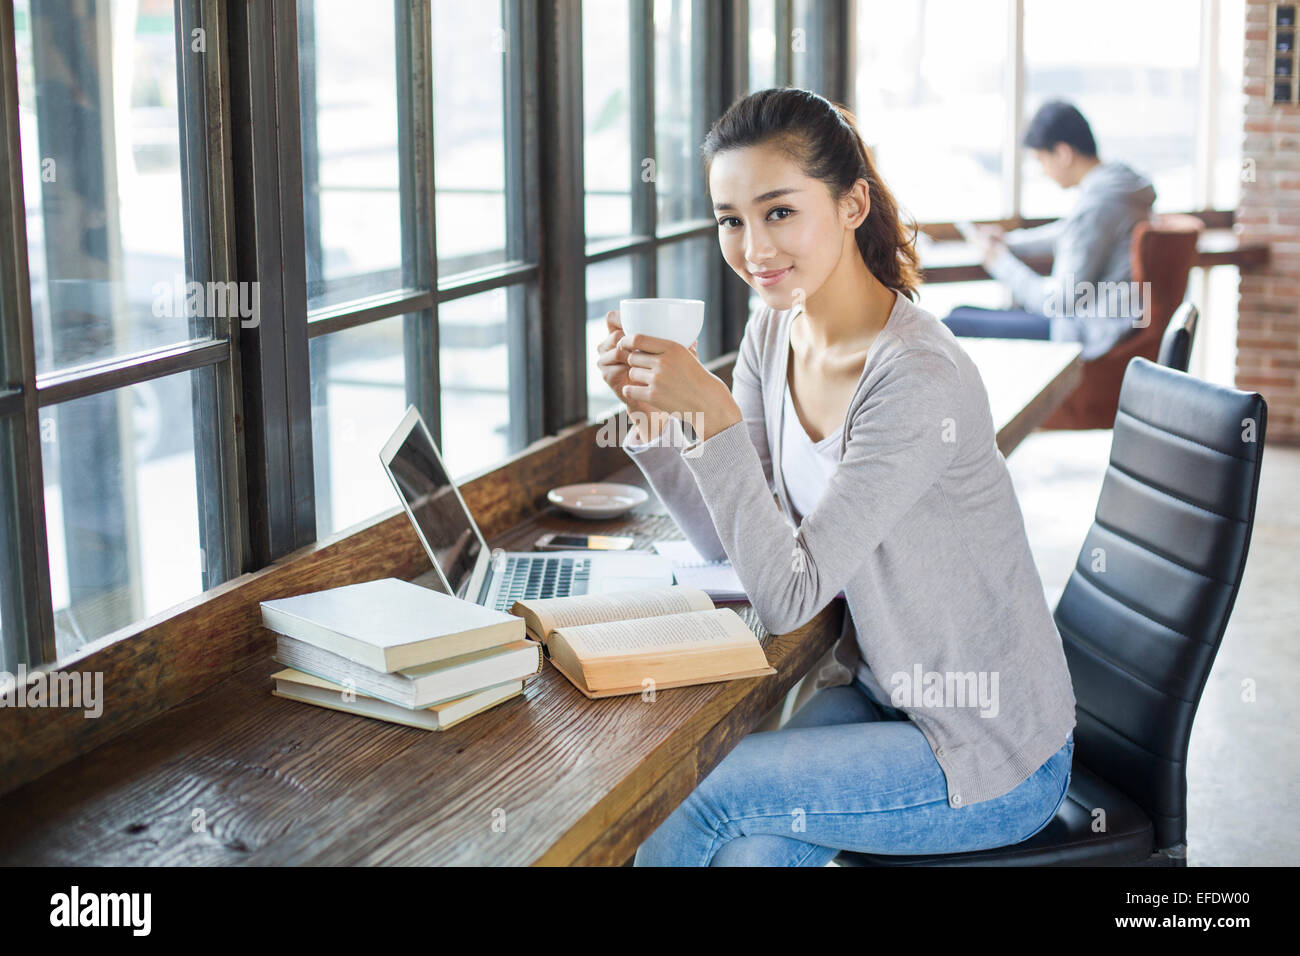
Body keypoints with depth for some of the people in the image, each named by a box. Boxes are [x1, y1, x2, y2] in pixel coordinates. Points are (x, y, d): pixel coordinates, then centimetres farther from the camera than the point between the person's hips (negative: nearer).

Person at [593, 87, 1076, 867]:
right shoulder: (773, 333, -2)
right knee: (750, 850, -20)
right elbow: (725, 541, 3)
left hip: (993, 754, -6)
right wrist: (652, 408, -11)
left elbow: (788, 597, -26)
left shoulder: (919, 379, -26)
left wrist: (714, 411, -33)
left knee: (698, 796, -16)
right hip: (877, 688, 6)